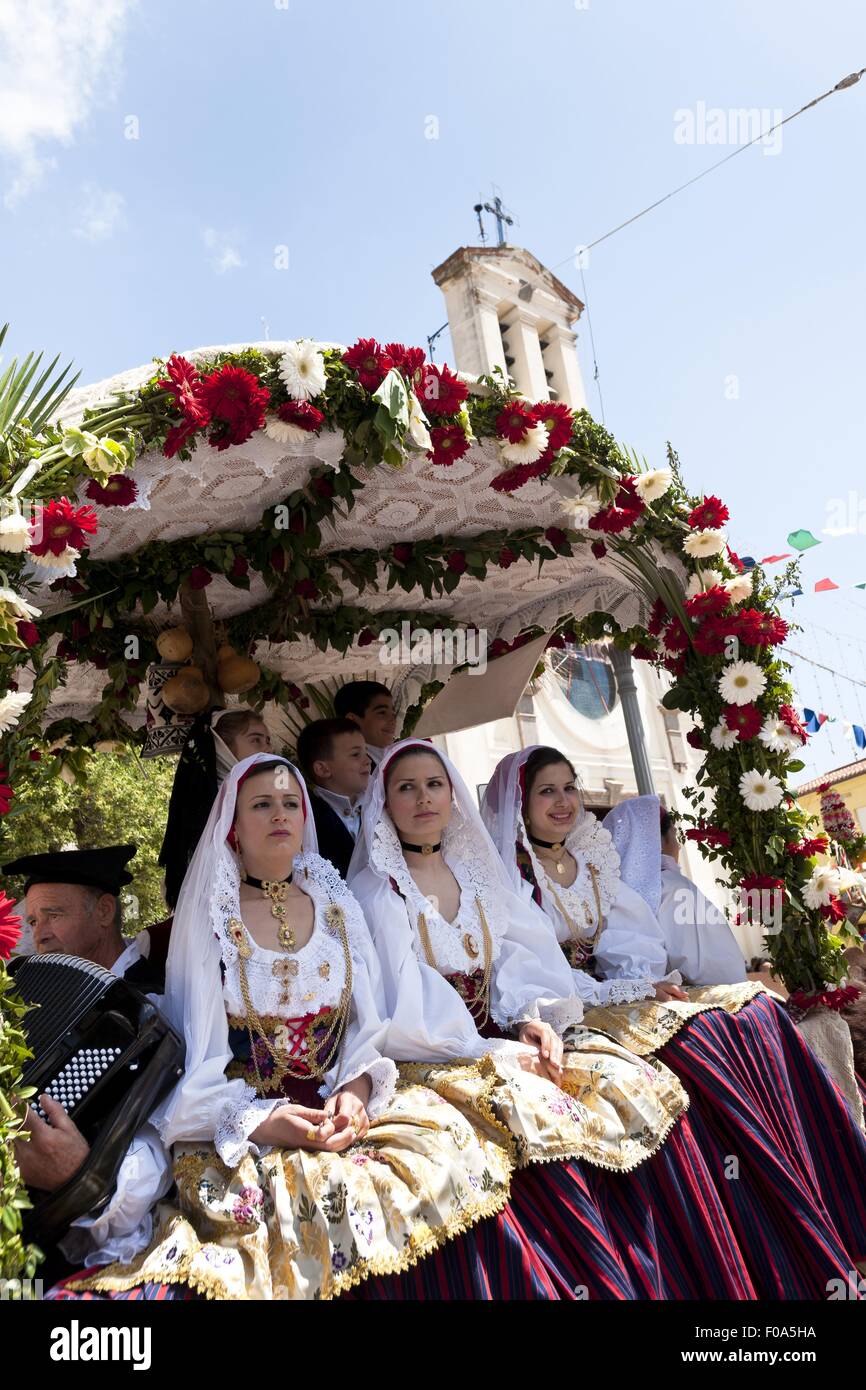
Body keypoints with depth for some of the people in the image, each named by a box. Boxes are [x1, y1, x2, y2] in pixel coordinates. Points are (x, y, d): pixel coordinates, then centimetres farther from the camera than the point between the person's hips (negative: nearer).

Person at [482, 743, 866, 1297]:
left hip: (626, 996, 7)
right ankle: (789, 1272, -18)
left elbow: (634, 936, 9)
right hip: (574, 1017, -6)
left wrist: (644, 981, -11)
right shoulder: (510, 876, -6)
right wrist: (633, 992, -15)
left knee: (755, 1011, -13)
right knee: (700, 1036, -27)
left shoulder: (592, 860, 14)